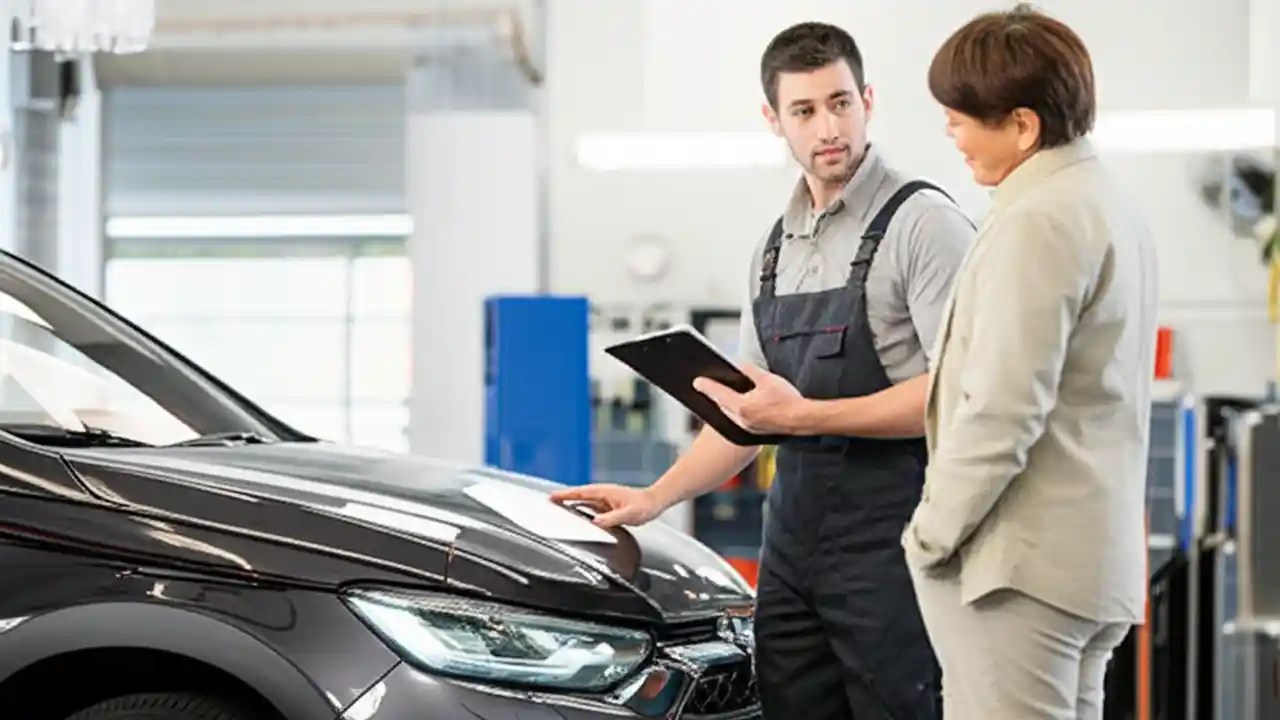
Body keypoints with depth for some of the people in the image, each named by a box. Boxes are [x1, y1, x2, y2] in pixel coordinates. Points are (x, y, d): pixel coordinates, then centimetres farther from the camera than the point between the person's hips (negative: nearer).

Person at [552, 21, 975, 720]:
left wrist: (806, 415, -18)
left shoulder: (922, 221, -7)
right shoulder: (774, 248, 17)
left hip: (891, 542, -7)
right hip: (792, 539, 7)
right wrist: (655, 496, 12)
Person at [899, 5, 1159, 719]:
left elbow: (1002, 408, -20)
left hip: (1021, 559, -10)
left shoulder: (1038, 219, -15)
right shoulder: (1112, 204, 16)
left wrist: (933, 532, -9)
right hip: (1099, 557, 10)